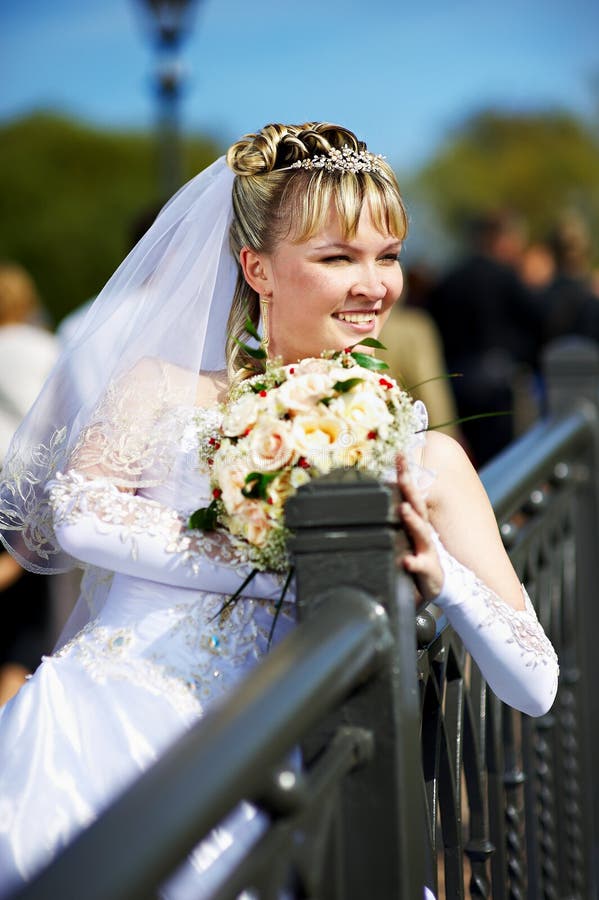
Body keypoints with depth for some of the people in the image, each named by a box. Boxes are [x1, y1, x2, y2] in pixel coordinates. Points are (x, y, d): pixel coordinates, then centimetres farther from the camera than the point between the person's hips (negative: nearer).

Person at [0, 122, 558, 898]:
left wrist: (438, 572, -10)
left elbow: (535, 686, 10)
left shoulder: (423, 462, 13)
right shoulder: (162, 391, 12)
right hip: (100, 734, -2)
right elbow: (76, 516, -9)